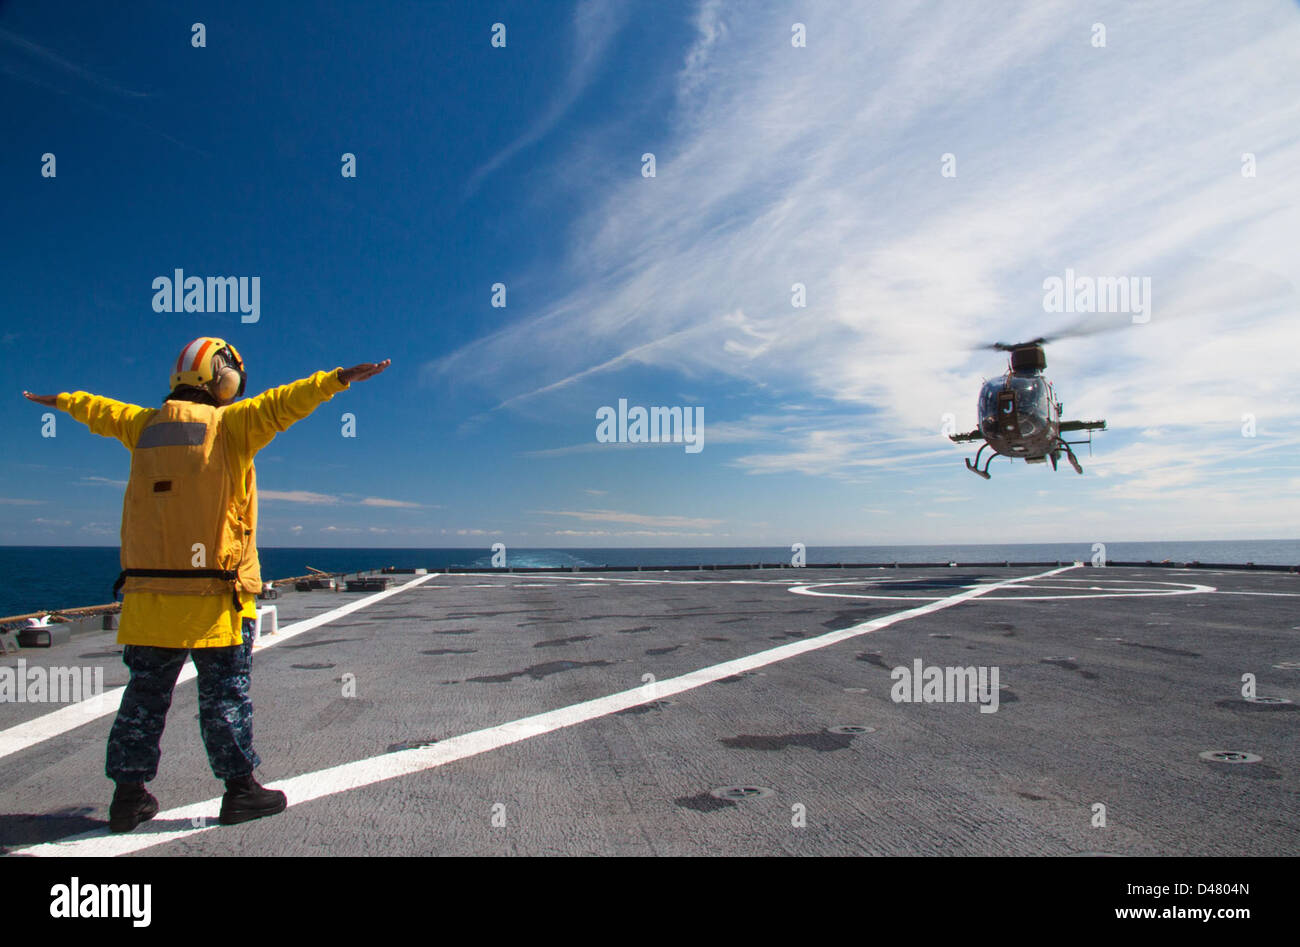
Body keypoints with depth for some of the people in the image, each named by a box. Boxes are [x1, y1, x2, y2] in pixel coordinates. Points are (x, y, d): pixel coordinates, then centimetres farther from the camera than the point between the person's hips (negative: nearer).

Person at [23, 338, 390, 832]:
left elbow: (99, 411, 30)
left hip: (151, 592, 6)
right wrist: (335, 380, -26)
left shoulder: (144, 427, 11)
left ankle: (129, 793, 21)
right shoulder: (228, 426, -7)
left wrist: (60, 400, 49)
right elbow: (279, 404, -20)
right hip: (215, 593, -5)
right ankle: (239, 789, 12)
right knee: (224, 694, 3)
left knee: (145, 694, 14)